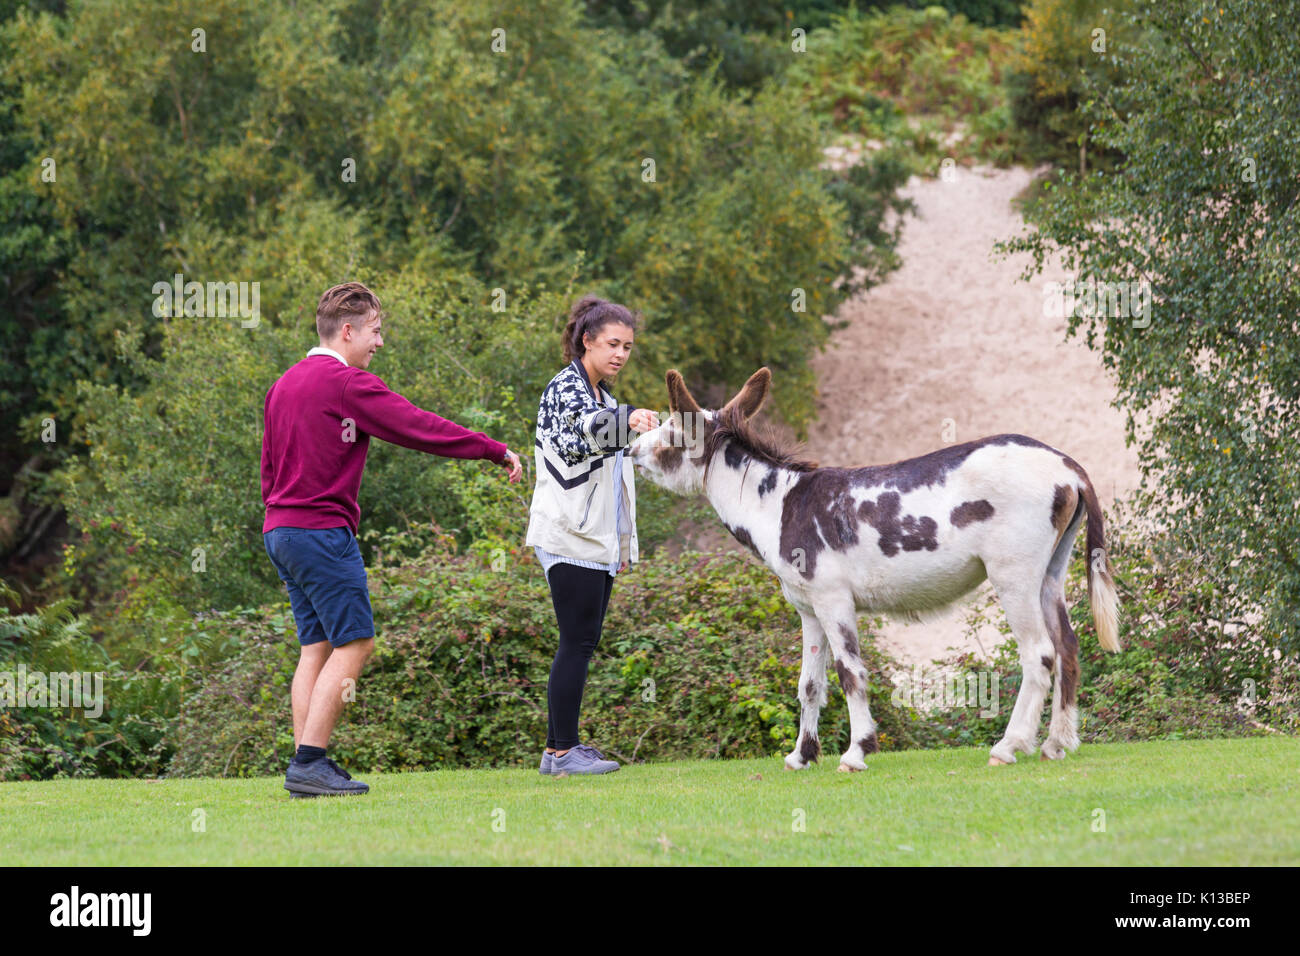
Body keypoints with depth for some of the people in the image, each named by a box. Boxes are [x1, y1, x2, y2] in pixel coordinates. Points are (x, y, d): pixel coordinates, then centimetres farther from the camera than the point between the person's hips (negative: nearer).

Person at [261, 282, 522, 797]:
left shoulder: (284, 385, 17)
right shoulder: (349, 383, -11)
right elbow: (421, 429, -12)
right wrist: (498, 451, -5)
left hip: (280, 530, 9)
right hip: (323, 531, -9)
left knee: (317, 646, 9)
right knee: (352, 643, -7)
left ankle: (306, 766, 4)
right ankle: (310, 762, -13)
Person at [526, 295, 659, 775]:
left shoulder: (603, 396, 18)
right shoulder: (565, 388, -10)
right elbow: (588, 425, -33)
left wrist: (622, 542, 23)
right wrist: (629, 419, -54)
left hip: (596, 539, 9)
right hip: (570, 537, -9)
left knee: (583, 641, 9)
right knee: (578, 641, -10)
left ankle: (562, 745, 13)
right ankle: (561, 751, -9)